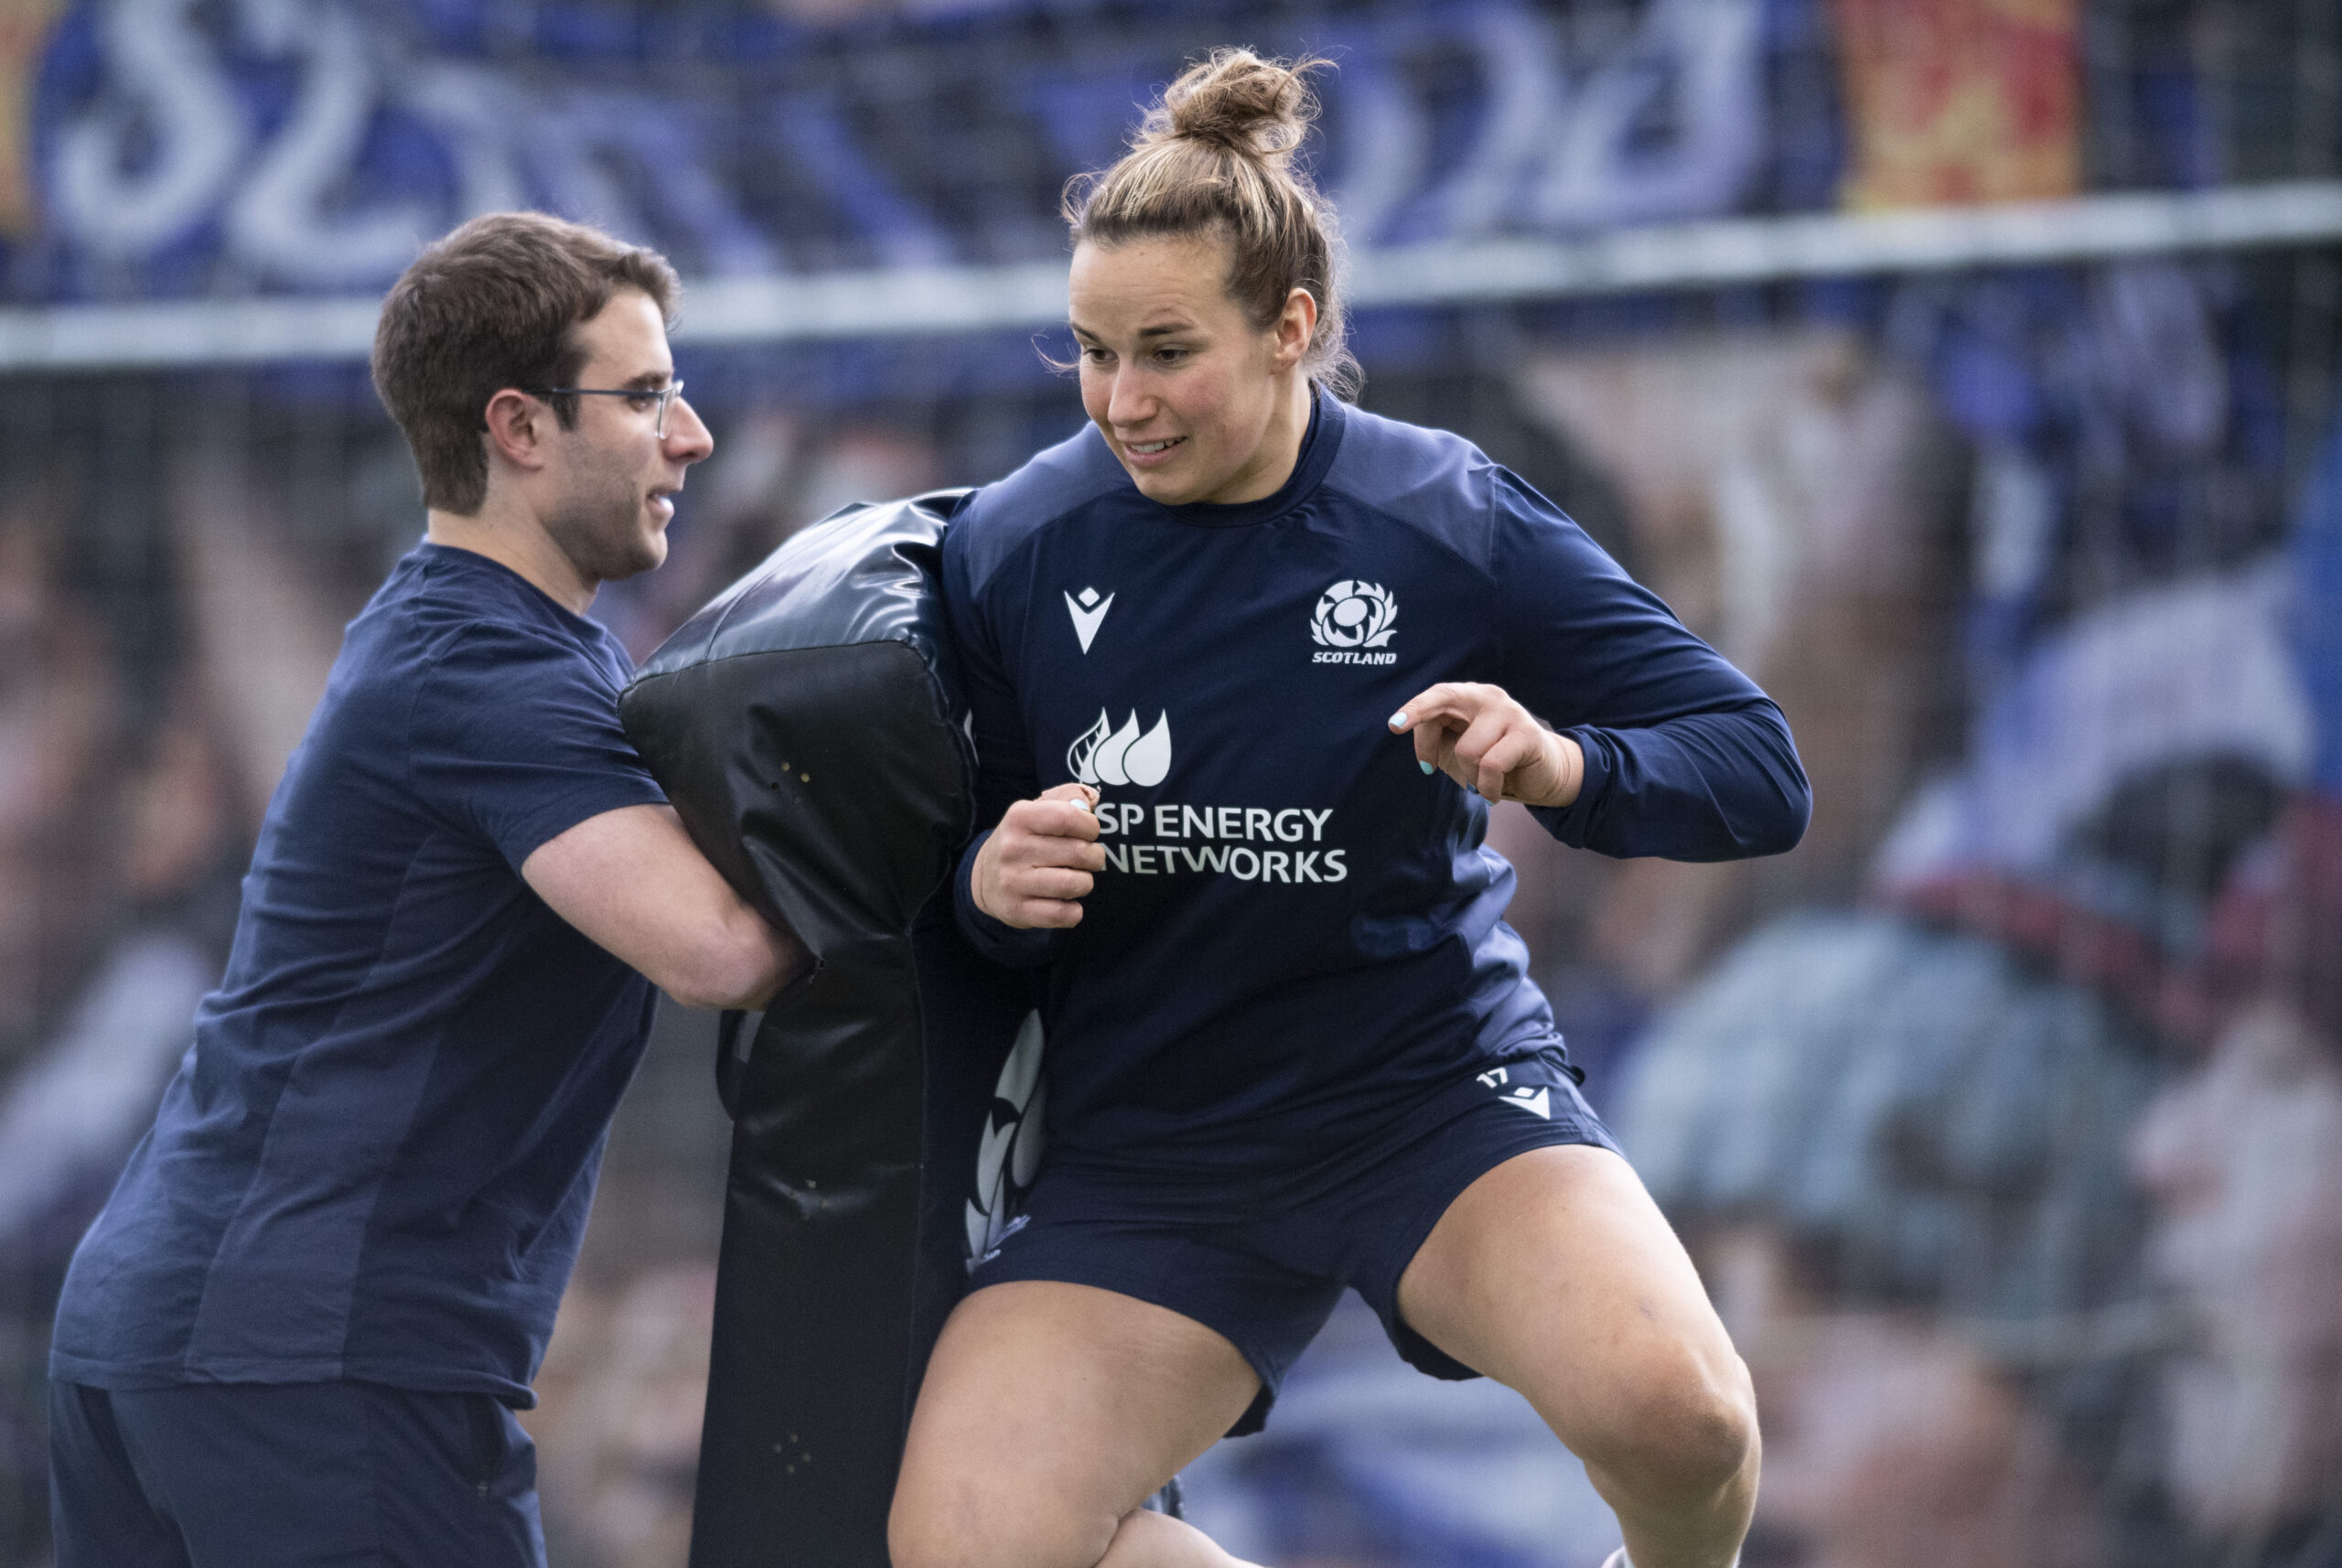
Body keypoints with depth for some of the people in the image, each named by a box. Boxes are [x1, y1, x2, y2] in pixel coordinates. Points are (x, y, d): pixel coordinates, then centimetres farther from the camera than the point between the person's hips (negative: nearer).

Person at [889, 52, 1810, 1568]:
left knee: (1671, 1412, -31)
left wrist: (1567, 766, -28)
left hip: (1437, 1092, -2)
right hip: (1145, 1147, 2)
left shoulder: (1449, 519, -9)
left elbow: (1762, 776, -8)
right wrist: (990, 889, -17)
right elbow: (957, 864, 8)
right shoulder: (1013, 547, -3)